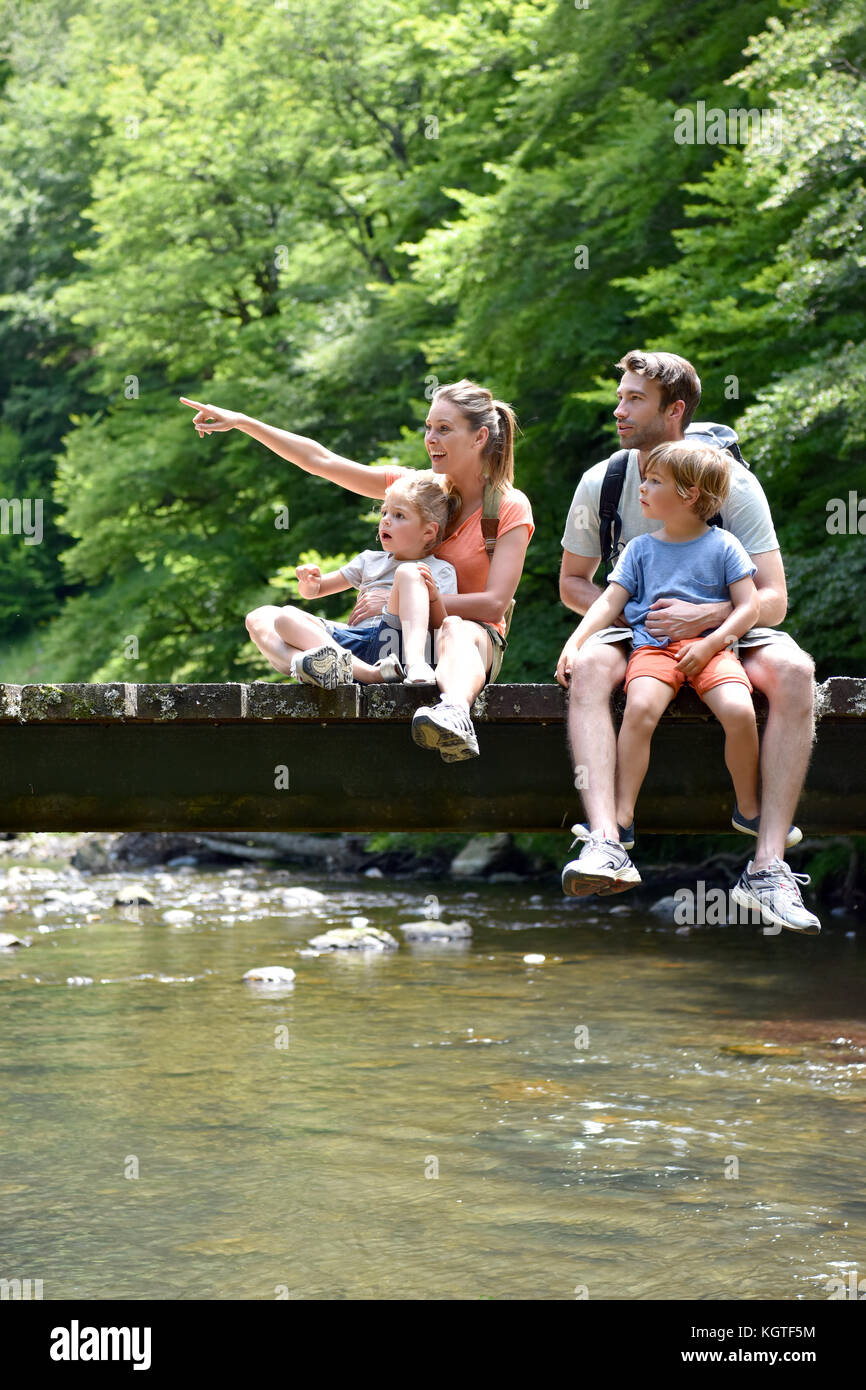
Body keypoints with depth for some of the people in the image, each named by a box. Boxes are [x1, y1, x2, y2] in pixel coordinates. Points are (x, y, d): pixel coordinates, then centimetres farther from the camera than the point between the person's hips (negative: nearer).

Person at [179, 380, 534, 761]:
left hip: (473, 634, -5)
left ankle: (454, 711, -77)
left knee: (455, 630, -43)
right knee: (261, 619, -10)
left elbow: (494, 603, -15)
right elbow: (321, 461, 9)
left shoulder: (511, 507, -4)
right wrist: (241, 422, 4)